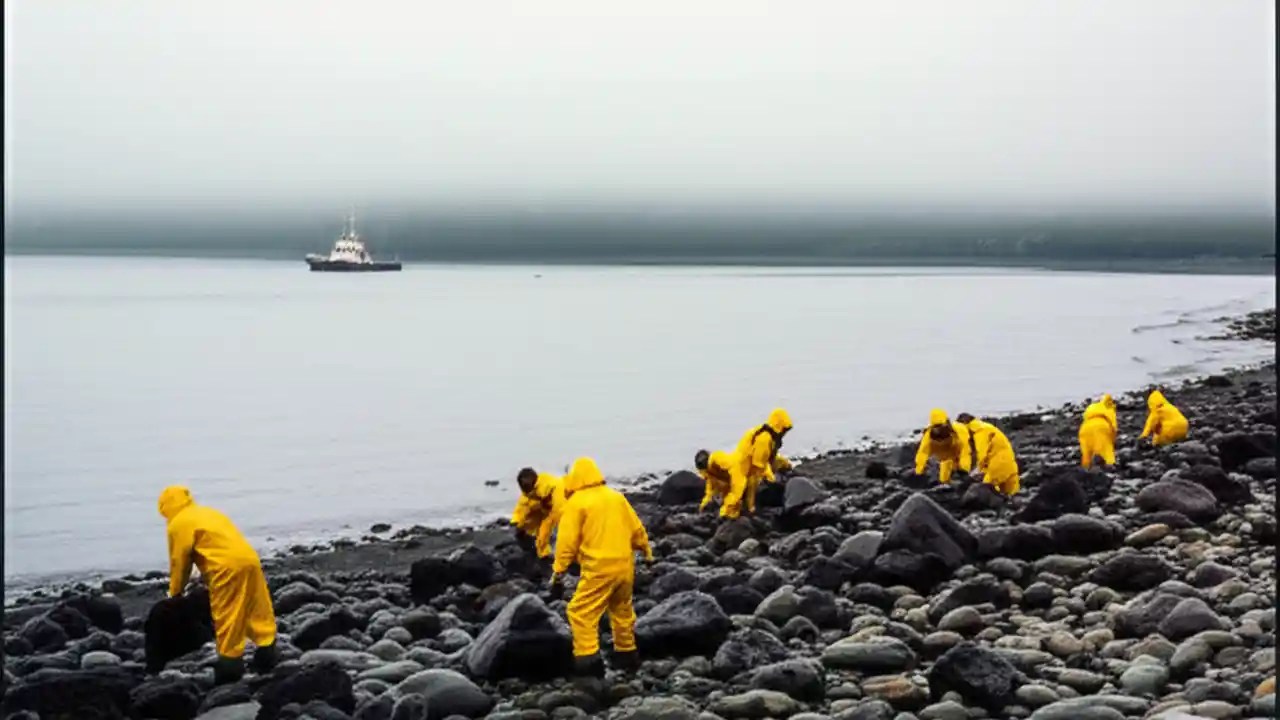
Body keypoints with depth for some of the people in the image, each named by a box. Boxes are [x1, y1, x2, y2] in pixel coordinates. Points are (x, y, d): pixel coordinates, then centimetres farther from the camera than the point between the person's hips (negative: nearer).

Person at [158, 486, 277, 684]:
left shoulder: (178, 524, 5)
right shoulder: (209, 513, 30)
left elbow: (179, 560, 5)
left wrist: (175, 592, 18)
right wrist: (207, 577, 35)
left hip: (228, 567, -8)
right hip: (250, 560, 8)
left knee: (227, 618, -1)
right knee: (258, 611, 14)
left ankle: (230, 666, 2)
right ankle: (267, 657, 19)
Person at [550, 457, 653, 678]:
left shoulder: (576, 502, -6)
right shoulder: (617, 497, 11)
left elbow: (567, 540, -9)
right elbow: (637, 529, 16)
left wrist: (558, 573, -4)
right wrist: (647, 554, 30)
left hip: (599, 568, -7)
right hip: (625, 565, 7)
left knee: (581, 612, -3)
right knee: (622, 610, 23)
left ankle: (588, 660, -12)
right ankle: (627, 653, 33)